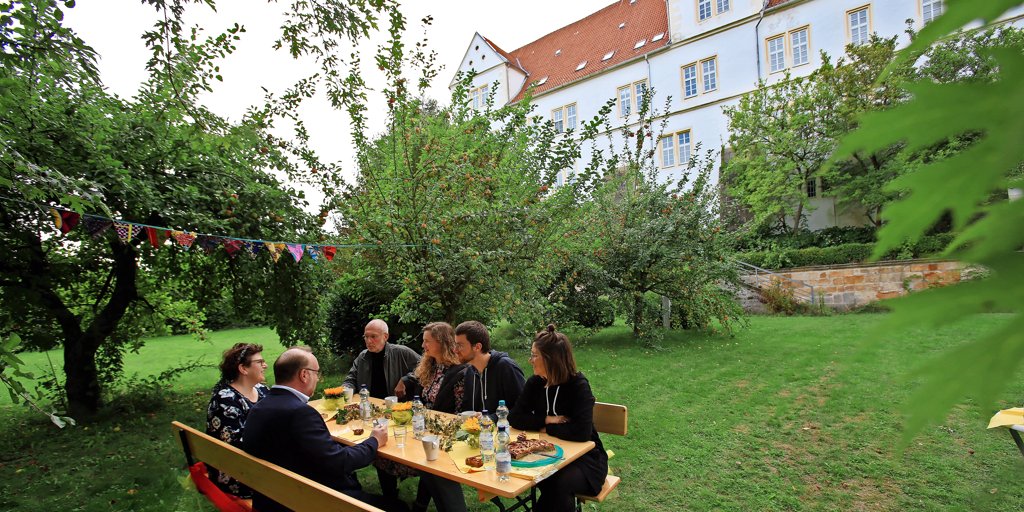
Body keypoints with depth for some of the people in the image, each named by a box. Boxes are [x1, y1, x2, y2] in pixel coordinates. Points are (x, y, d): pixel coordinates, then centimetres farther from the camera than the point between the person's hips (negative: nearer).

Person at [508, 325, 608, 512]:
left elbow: (581, 432, -29)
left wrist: (547, 428, -17)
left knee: (560, 484, -31)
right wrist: (546, 420, -19)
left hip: (585, 457, -4)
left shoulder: (578, 385, -19)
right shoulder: (535, 383, -2)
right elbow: (514, 417, -6)